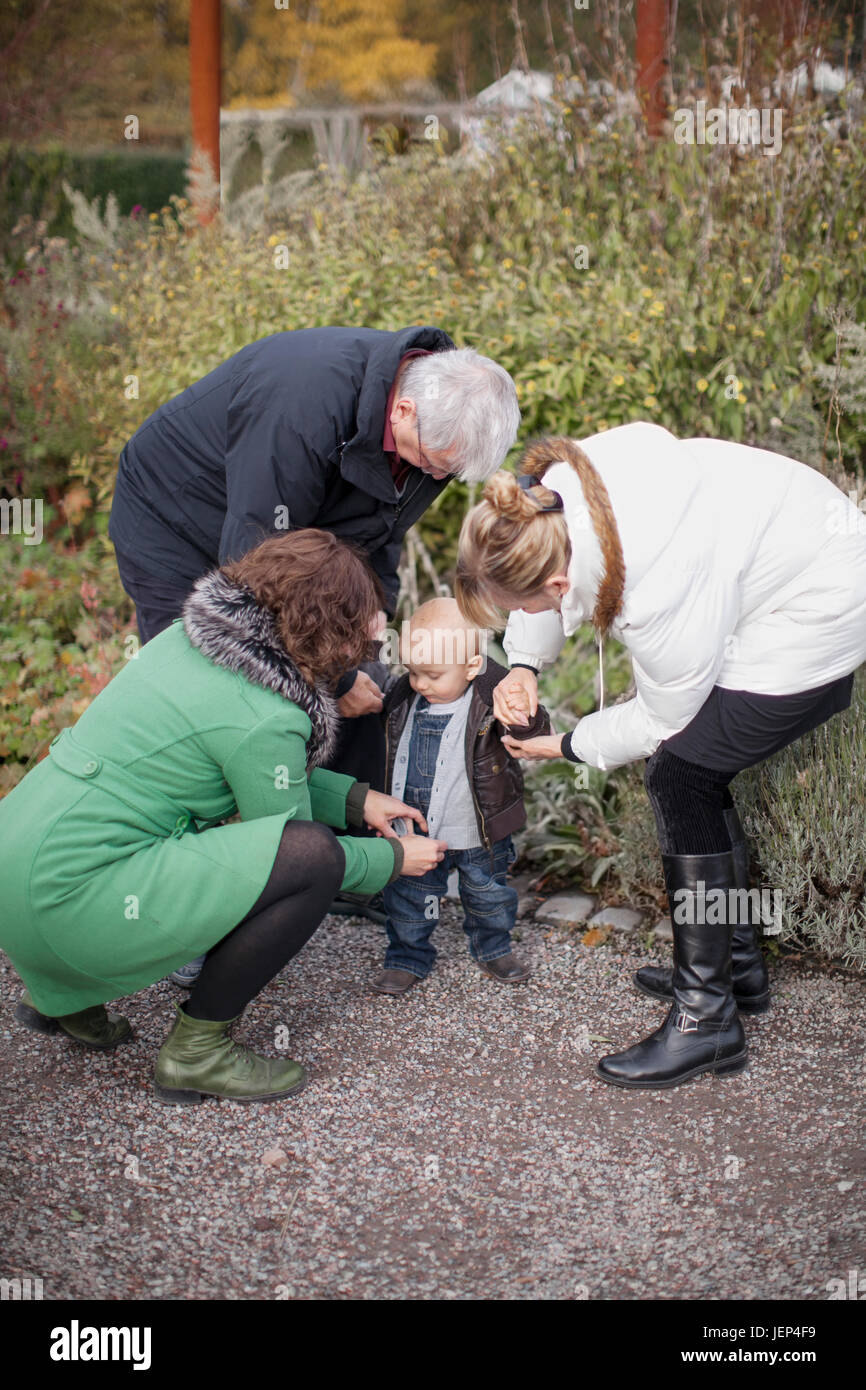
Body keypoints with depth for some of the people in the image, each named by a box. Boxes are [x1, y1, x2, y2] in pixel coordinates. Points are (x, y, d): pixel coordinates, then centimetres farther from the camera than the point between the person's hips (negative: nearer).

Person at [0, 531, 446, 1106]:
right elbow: (303, 852, -3)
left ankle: (64, 996, 25)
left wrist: (357, 798, 19)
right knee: (312, 854, -15)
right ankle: (197, 1050, 1)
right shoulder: (264, 719, -17)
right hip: (67, 902, -10)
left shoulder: (190, 635, 9)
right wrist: (393, 858, 13)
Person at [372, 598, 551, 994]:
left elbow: (536, 734, -31)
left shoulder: (492, 701, -22)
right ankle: (407, 957, 37)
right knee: (407, 900, 15)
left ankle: (493, 949, 45)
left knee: (489, 896, 20)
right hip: (415, 834, 3)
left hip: (478, 837, -2)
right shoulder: (400, 698, -9)